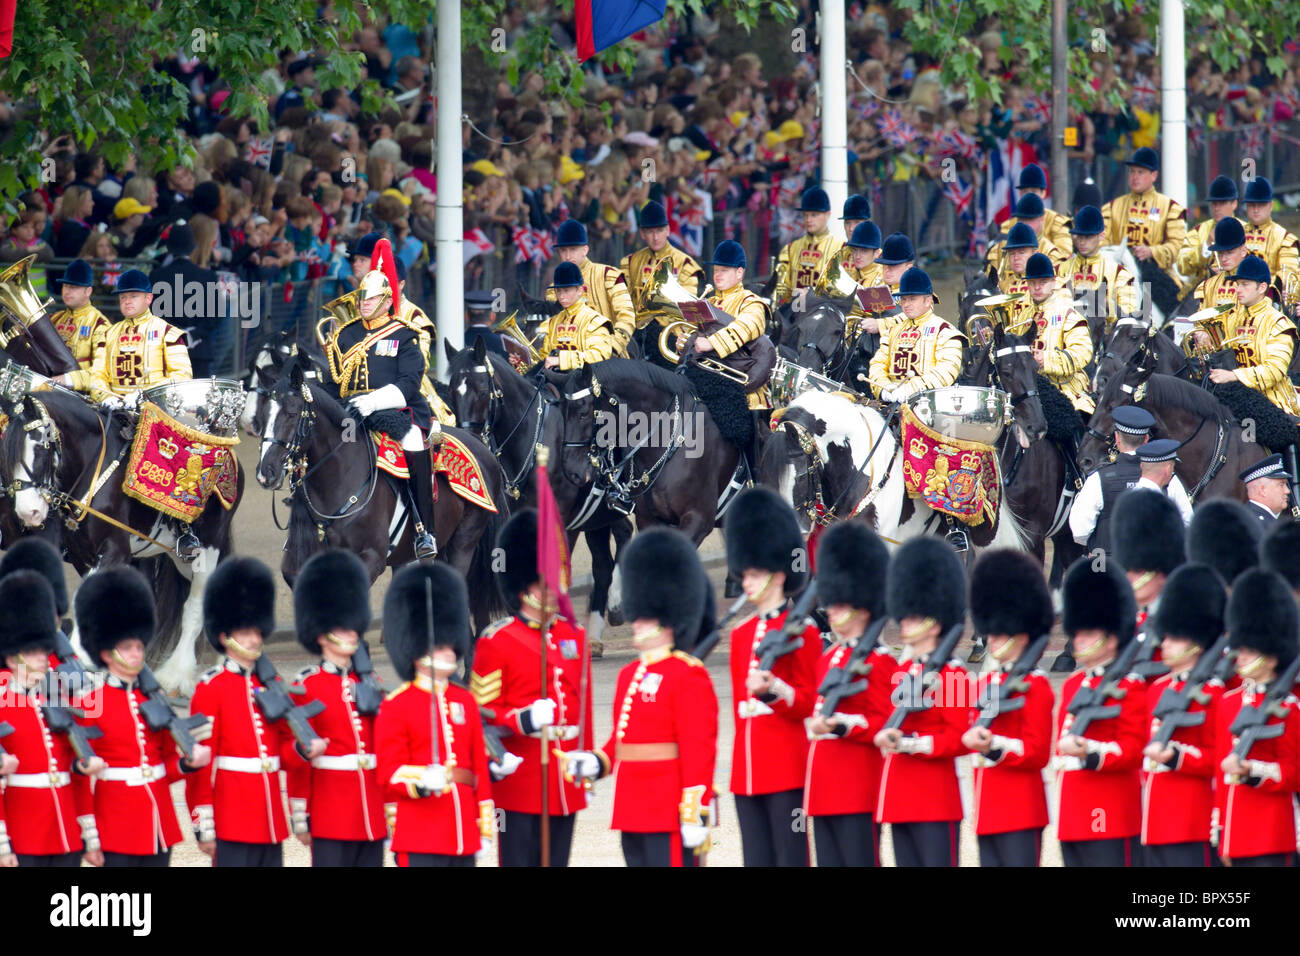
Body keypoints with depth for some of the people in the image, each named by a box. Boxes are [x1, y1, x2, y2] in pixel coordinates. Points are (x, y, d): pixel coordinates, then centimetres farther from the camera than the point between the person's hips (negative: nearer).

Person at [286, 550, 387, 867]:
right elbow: (297, 758, -5)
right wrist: (299, 817, -7)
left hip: (372, 815, 6)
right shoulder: (306, 686, -4)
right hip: (330, 815, -6)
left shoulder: (368, 684, 13)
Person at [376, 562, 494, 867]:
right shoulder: (396, 706, -4)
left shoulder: (465, 701, 14)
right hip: (420, 838, -6)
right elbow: (390, 773, -7)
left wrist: (486, 820, 14)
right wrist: (421, 781, -26)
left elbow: (480, 765, 16)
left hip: (463, 832, 6)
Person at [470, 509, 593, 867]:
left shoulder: (573, 636, 13)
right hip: (520, 782, -6)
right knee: (519, 862, -4)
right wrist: (524, 720, -22)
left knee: (556, 860, 9)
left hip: (565, 783, 6)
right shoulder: (496, 642, -5)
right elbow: (482, 713, -6)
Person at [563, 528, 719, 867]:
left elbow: (699, 750, -16)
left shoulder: (688, 676, -11)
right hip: (634, 813, 9)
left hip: (669, 814, -9)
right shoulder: (629, 675, 17)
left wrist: (695, 814, -21)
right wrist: (596, 763, 4)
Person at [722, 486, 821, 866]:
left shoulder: (800, 632, -3)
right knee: (757, 862, 5)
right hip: (747, 771, 7)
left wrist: (775, 690, -22)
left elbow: (810, 702, -4)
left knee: (790, 859, -6)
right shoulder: (741, 634, 16)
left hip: (786, 766, -7)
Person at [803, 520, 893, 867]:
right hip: (824, 790, 8)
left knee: (860, 862, -7)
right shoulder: (828, 657, 17)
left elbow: (885, 723, -12)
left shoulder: (877, 661, -7)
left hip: (858, 790, -8)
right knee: (830, 864, 8)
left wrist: (841, 724, -23)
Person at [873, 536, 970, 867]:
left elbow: (959, 739, -11)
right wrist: (886, 737, -2)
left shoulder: (952, 675, -7)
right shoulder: (901, 671, 15)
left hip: (936, 801, -8)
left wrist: (912, 744, -19)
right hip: (899, 799, 8)